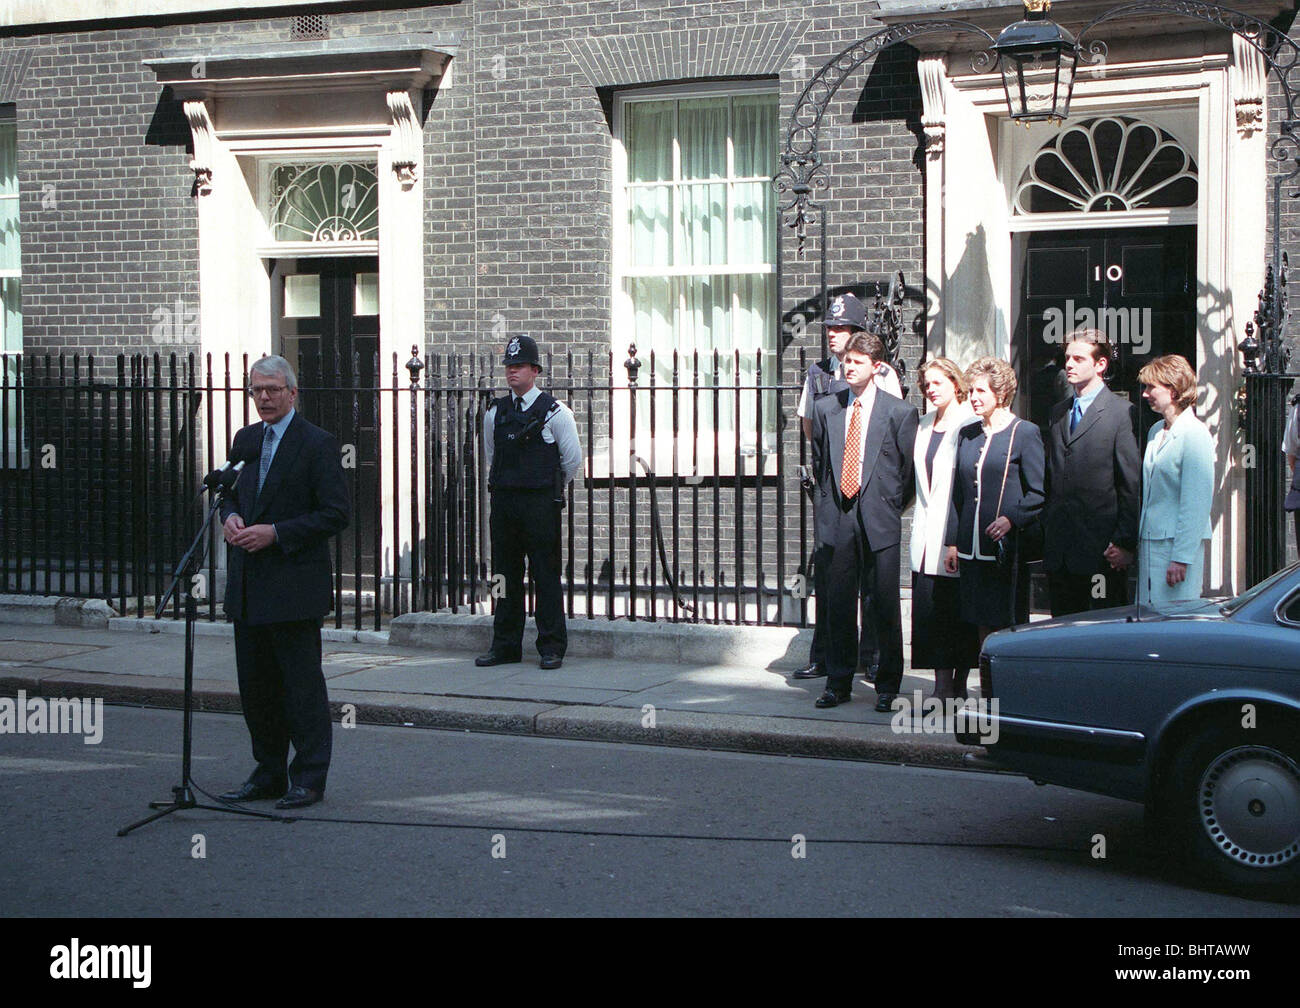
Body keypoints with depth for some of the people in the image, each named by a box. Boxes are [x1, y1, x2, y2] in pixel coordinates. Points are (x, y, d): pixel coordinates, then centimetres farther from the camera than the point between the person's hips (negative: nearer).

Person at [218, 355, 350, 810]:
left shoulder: (318, 444, -8)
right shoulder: (245, 440, 13)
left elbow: (336, 513, -11)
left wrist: (275, 533, -17)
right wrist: (231, 517, 0)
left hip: (294, 585, -7)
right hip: (248, 585, 7)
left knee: (302, 683, -2)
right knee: (255, 683, 11)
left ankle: (309, 778, 6)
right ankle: (268, 773, 22)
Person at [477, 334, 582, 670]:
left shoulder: (554, 412, -3)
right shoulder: (495, 412, 10)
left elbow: (573, 458, 4)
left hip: (540, 502, -4)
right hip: (503, 500, 4)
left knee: (546, 576, -4)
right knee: (505, 575, 8)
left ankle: (552, 647, 2)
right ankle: (505, 645, 15)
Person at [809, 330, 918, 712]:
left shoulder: (900, 412, 0)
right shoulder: (825, 409, 10)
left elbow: (909, 468, 5)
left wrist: (891, 506, 4)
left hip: (880, 521, -3)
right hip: (837, 519, 3)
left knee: (886, 606, -1)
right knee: (839, 605, 6)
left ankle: (888, 687, 10)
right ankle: (839, 684, 16)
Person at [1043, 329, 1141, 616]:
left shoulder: (1123, 412, -5)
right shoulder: (1058, 412, 17)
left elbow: (1133, 485, -8)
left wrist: (1125, 542, -13)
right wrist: (1046, 532, 12)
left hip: (1101, 549, -6)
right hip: (1058, 552, 6)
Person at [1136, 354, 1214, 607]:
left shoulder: (1195, 435, -12)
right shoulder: (1156, 431, 14)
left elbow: (1197, 503, -16)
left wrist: (1181, 557, -19)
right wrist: (1136, 543, 15)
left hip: (1176, 544, -8)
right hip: (1149, 543, 8)